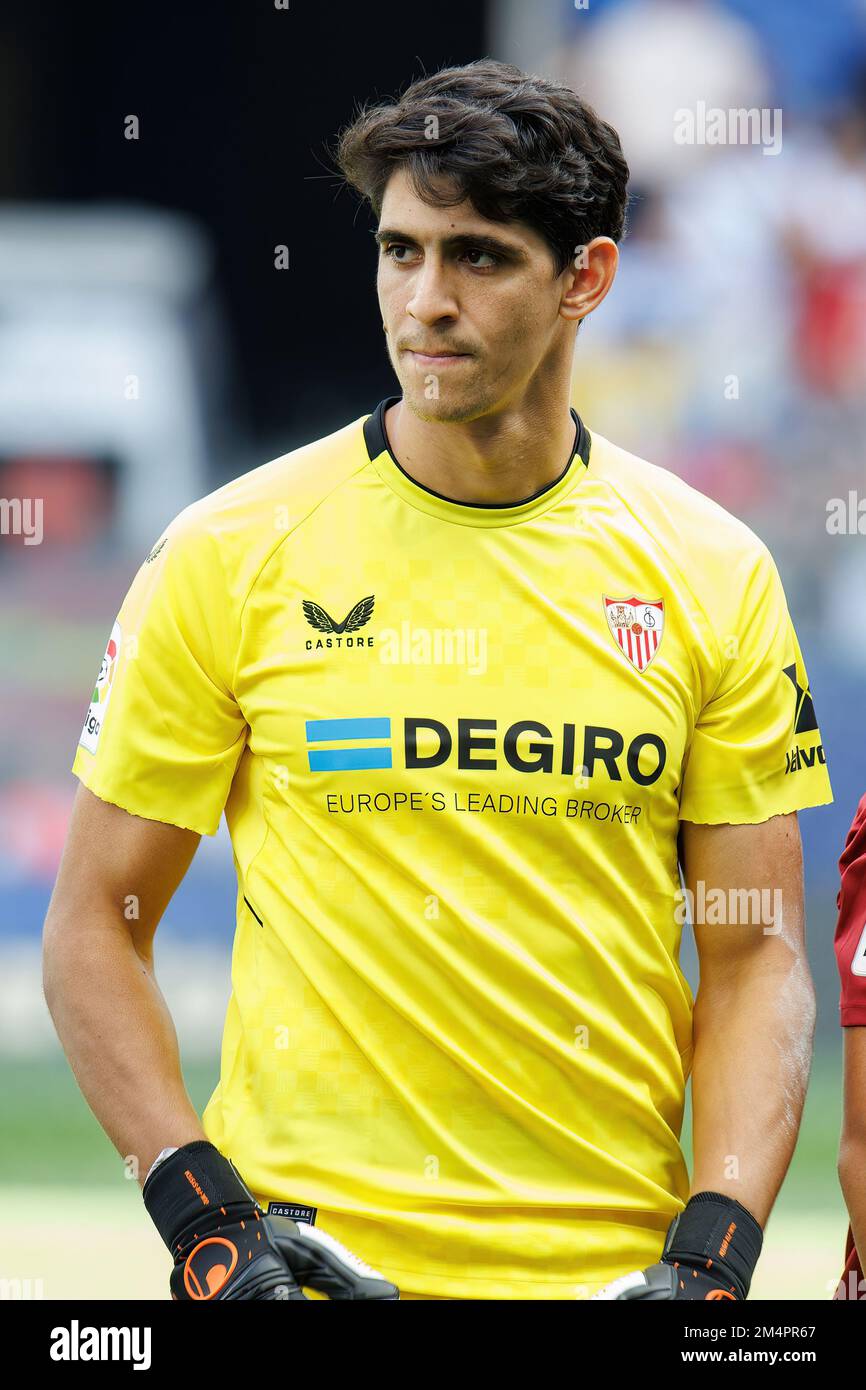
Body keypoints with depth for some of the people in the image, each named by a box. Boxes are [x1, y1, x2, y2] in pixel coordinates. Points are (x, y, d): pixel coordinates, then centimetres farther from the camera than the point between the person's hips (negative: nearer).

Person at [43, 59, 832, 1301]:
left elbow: (759, 953, 3)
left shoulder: (712, 572, 2)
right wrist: (200, 1211, -10)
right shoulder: (226, 556, -2)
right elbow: (95, 924, 1)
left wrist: (717, 1250, -9)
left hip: (616, 1263, 1)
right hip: (307, 1256, -1)